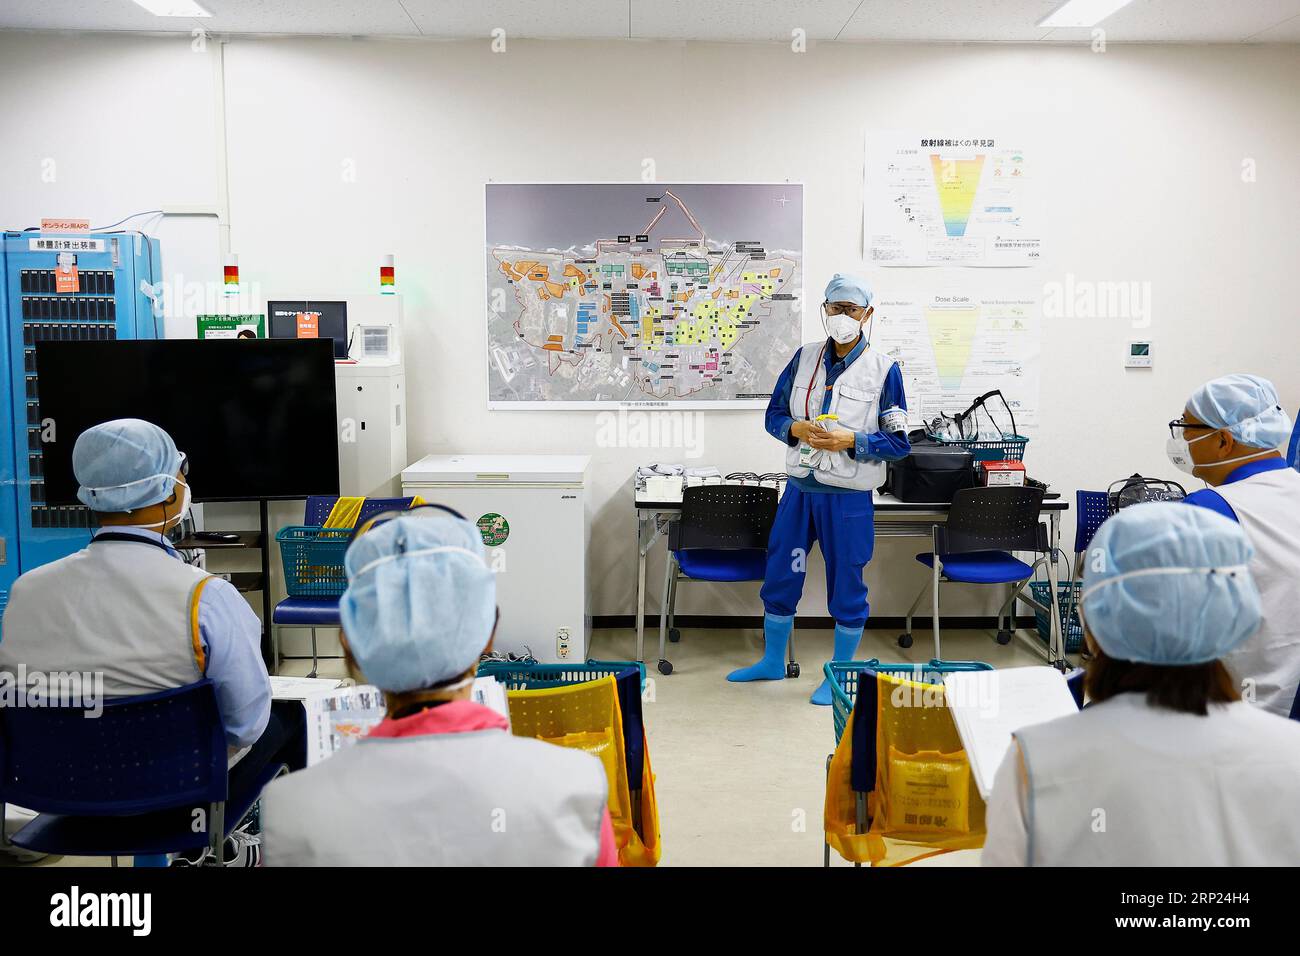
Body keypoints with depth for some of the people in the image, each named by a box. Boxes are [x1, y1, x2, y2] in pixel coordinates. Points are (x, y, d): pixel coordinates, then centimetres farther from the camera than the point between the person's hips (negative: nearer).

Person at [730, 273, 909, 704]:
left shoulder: (884, 370, -7)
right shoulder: (805, 358, 3)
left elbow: (898, 442, -7)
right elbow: (774, 414, 7)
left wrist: (850, 441, -21)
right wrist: (797, 429, -14)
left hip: (848, 496, -4)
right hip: (799, 487, 4)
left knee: (846, 585, 7)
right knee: (779, 574, 13)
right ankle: (772, 661, 33)